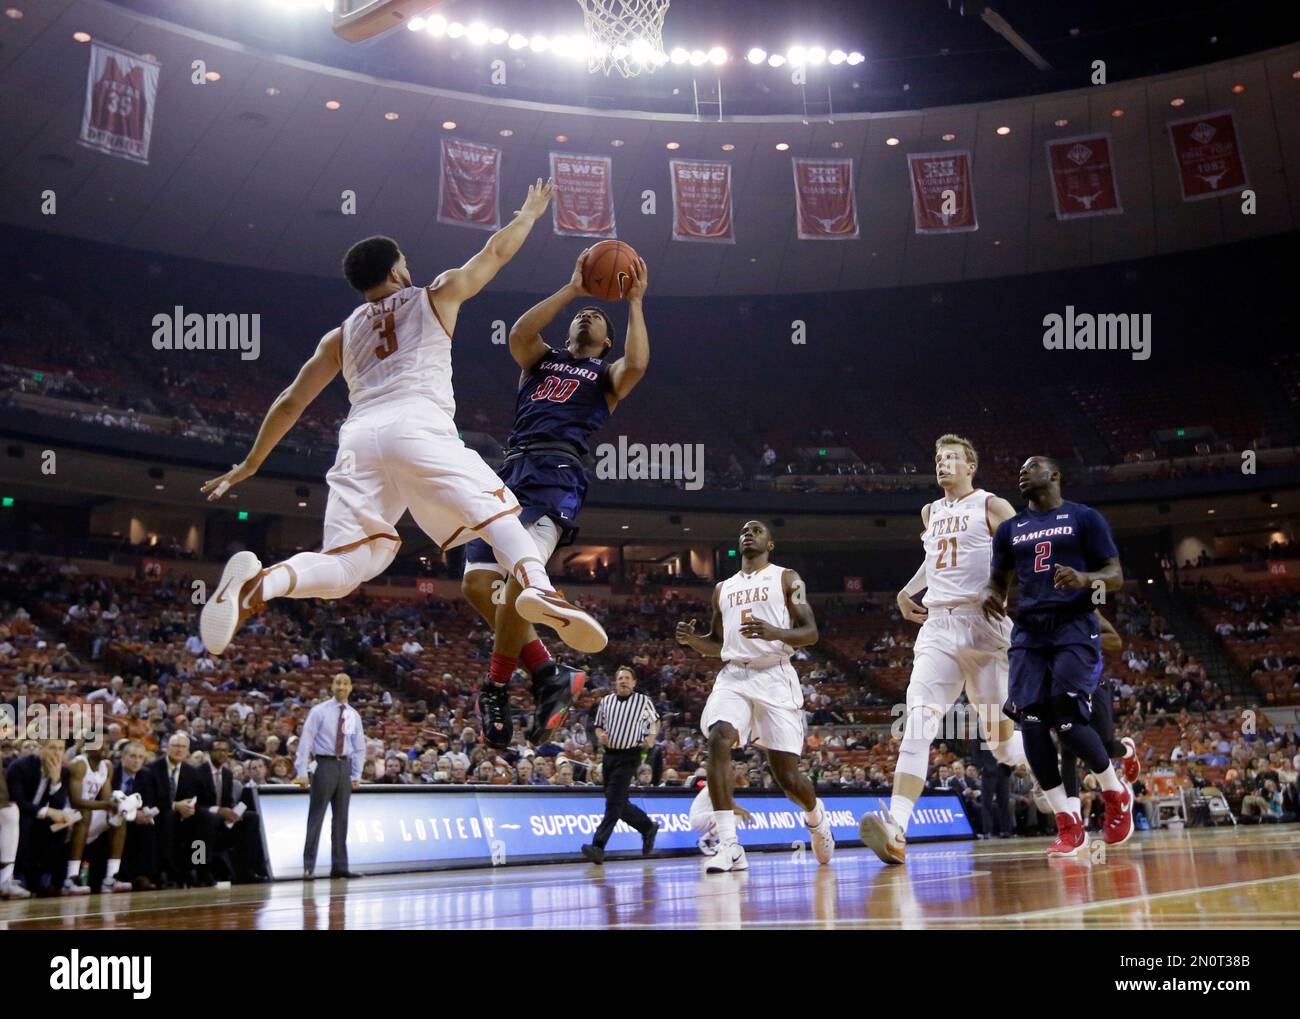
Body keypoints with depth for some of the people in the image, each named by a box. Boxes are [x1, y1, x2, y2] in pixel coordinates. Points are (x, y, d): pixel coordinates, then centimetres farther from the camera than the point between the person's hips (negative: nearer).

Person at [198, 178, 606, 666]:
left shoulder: (340, 335, 29)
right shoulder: (436, 296, 22)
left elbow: (290, 403, 28)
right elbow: (497, 250, 33)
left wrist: (248, 466, 36)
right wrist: (530, 212, 52)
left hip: (358, 438, 3)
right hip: (421, 429, -3)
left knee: (343, 568, 0)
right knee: (498, 515, 2)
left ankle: (260, 583, -29)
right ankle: (537, 588, -29)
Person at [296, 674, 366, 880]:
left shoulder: (354, 715, 8)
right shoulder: (319, 711, -5)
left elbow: (359, 748, 14)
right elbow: (305, 741, -8)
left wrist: (356, 775, 7)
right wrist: (302, 773, -13)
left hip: (344, 766, 5)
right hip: (324, 764, -5)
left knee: (341, 818, 8)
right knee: (316, 817, -3)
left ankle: (339, 866, 14)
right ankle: (308, 867, 2)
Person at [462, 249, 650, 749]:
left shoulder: (606, 374, 21)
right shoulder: (541, 359, 29)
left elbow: (637, 364, -4)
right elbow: (519, 332, 5)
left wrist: (634, 302, 5)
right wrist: (572, 289, 6)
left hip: (556, 472, -5)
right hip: (511, 469, 5)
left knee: (520, 571, -28)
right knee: (477, 582, -8)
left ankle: (495, 689, -16)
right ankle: (549, 675, 0)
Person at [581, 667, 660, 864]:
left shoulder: (644, 701, 1)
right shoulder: (606, 701, 9)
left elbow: (655, 720, 16)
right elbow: (598, 726, 18)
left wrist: (652, 737, -1)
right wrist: (600, 735, -4)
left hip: (629, 756, -5)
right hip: (610, 754, 5)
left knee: (614, 802, -13)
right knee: (619, 803, 10)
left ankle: (598, 847, -16)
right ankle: (648, 827, 33)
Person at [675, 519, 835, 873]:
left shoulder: (786, 578, 7)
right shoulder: (723, 588, 20)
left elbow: (810, 633, -1)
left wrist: (774, 633, -21)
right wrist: (691, 639, 3)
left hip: (774, 677, -3)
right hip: (733, 677, 3)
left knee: (786, 773, -3)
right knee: (718, 740, -28)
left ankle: (816, 817, 33)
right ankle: (729, 846, -29)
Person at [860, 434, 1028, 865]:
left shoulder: (993, 507, 1)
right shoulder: (930, 513, 20)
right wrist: (908, 590, 25)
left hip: (984, 626, -4)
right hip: (937, 627, 4)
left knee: (1001, 737, 3)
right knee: (918, 723, -15)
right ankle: (895, 831, -27)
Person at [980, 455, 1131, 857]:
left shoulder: (1085, 518, 5)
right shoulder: (1009, 528, 18)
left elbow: (1116, 576, 1)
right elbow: (999, 579, 23)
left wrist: (1086, 578, -21)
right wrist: (991, 595, -2)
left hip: (1074, 628, -4)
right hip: (1029, 631, 5)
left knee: (1069, 719, -16)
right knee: (1031, 724, -9)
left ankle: (1116, 793, 14)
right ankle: (1069, 825, 1)